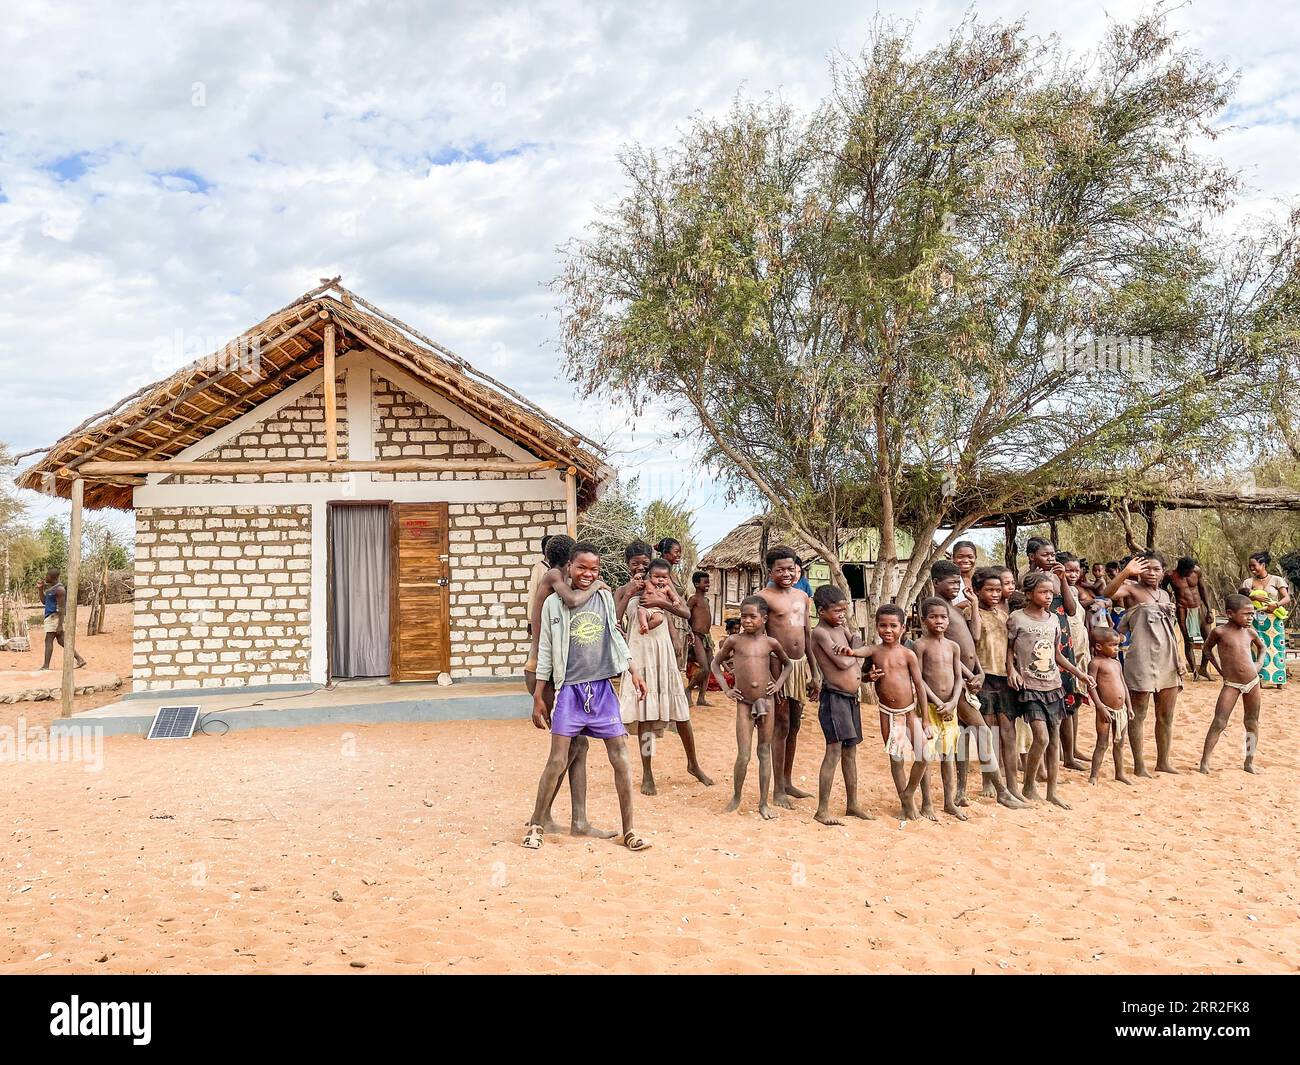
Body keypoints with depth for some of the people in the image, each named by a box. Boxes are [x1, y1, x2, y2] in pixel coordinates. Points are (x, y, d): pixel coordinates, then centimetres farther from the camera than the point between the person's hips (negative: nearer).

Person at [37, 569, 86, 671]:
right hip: (51, 616, 10)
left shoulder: (59, 589, -17)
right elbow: (44, 601, 21)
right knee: (61, 641, 10)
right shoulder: (50, 587, 14)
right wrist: (40, 588, 7)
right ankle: (80, 659, 10)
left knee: (48, 641, -6)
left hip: (55, 617, -10)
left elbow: (62, 608, -20)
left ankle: (46, 666, -2)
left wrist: (60, 625, -23)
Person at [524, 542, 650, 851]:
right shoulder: (554, 602, -2)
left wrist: (633, 671, 15)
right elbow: (545, 652, 1)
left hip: (602, 688, 3)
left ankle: (629, 831, 12)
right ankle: (536, 826, 13)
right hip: (569, 689, -3)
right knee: (558, 760, -5)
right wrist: (538, 698, 0)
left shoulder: (605, 597, 7)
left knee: (621, 758, 1)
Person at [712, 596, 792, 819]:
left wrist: (779, 683, 5)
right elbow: (715, 663, 11)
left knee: (765, 752, 8)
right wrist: (726, 689, 3)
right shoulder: (734, 640, -2)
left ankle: (763, 803, 17)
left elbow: (787, 664, 19)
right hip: (744, 703, -2)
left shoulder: (770, 642, 1)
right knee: (743, 756, -5)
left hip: (766, 701, 2)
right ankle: (737, 797, 18)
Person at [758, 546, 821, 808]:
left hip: (800, 665, 7)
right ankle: (778, 790, 3)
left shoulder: (802, 597, 13)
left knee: (794, 725, 13)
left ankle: (788, 782, 24)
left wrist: (814, 673, 16)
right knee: (781, 725, -5)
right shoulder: (764, 597, -7)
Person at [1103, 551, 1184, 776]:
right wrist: (1127, 572, -36)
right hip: (1142, 659, -7)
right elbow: (1108, 593, -28)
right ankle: (1139, 764, 9)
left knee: (1167, 715, 13)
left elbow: (1168, 631, 21)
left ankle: (1163, 762, 25)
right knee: (1138, 714, 1)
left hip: (1167, 660, 7)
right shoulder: (1131, 589, -5)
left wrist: (1177, 661, 15)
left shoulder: (1165, 595, 16)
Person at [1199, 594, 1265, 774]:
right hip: (1231, 684, -5)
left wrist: (1258, 664, 10)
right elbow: (1207, 648, 10)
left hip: (1253, 681, 5)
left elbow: (1262, 647, 26)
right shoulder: (1220, 632, -8)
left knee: (1252, 722, 11)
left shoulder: (1250, 632, 5)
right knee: (1219, 722, -9)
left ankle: (1249, 762, 21)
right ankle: (1204, 761, -6)